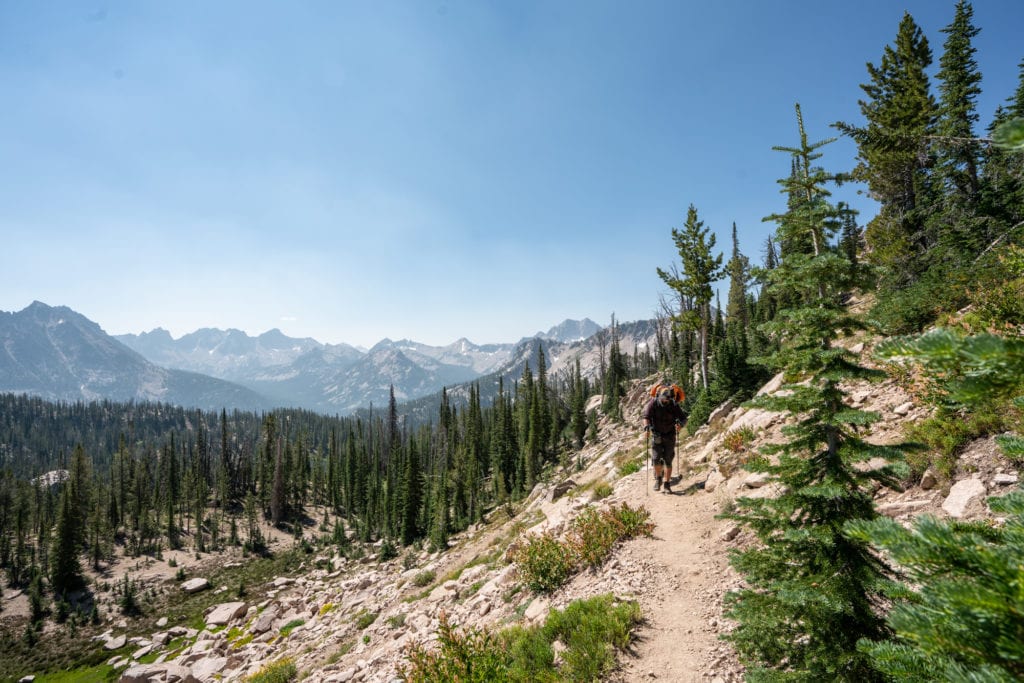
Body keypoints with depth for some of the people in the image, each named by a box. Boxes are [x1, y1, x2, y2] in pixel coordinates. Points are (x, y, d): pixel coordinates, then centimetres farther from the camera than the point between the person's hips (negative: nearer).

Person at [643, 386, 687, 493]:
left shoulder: (674, 406, -12)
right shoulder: (653, 403, -13)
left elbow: (683, 418, -9)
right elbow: (646, 415, -19)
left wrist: (680, 423, -32)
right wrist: (647, 424, -40)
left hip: (669, 436, 0)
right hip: (656, 435, 0)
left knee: (668, 461, 0)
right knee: (656, 459, -6)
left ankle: (667, 484, 13)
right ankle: (658, 478, 20)